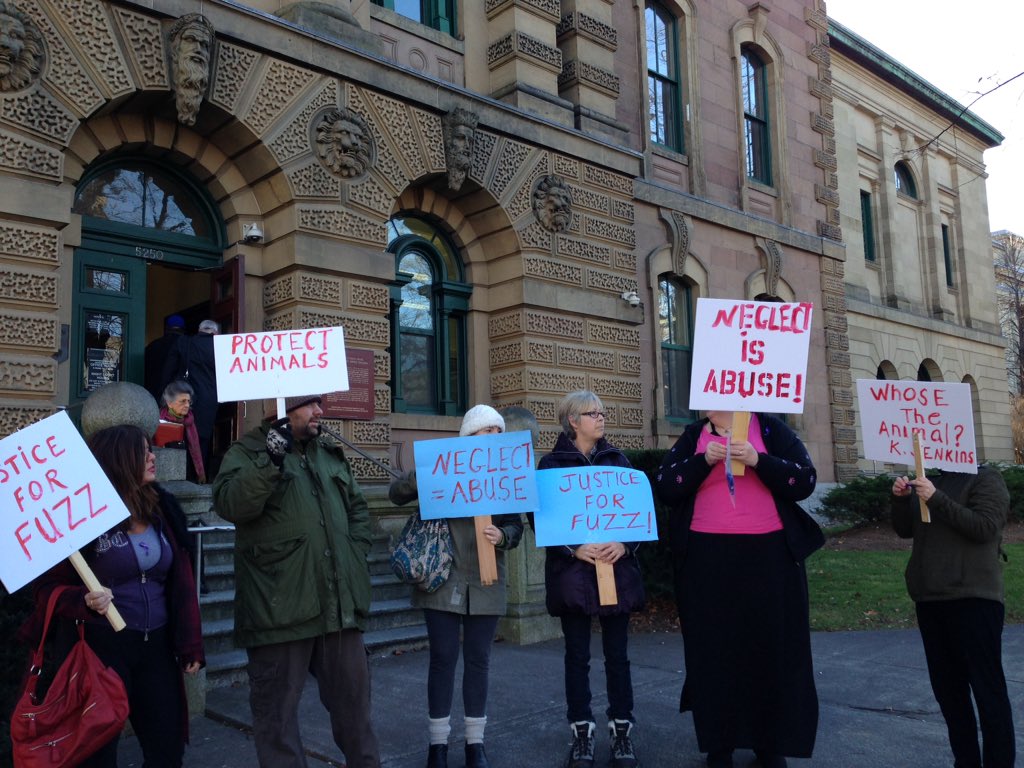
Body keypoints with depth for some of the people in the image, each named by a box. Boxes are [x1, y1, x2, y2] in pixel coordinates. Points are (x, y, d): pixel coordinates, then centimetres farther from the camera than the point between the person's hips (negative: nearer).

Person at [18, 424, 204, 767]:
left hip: (157, 645, 5)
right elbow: (48, 587, -9)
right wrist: (84, 600, -29)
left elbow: (181, 584, 6)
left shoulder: (163, 510, 5)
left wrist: (190, 645, 3)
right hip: (103, 646, -5)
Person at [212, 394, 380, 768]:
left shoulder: (332, 455, 16)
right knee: (277, 705, 6)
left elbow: (358, 508, 24)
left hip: (339, 604, 6)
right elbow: (229, 504, -20)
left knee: (353, 694, 17)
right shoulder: (247, 452, -2)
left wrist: (356, 554, 11)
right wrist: (272, 461, -29)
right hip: (281, 607, -5)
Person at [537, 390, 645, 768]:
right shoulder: (552, 464, 1)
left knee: (617, 653, 7)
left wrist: (625, 544, -11)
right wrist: (574, 549, -17)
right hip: (572, 572, -2)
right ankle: (582, 732, 17)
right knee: (577, 655, 5)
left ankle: (622, 730, 18)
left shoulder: (618, 460, 10)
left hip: (617, 569, 2)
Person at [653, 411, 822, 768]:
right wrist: (704, 460, -14)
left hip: (769, 555, -1)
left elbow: (805, 480, -4)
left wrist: (758, 460, -18)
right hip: (707, 559, 1)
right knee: (714, 649, 4)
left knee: (772, 646, 4)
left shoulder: (772, 429, 4)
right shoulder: (693, 436, 9)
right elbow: (665, 488, 0)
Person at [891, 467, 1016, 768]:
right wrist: (901, 499, -4)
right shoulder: (932, 481, 16)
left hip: (972, 598, -7)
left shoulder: (986, 478, -3)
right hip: (930, 599, 7)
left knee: (987, 687, -3)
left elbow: (985, 528, -17)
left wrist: (937, 500, -24)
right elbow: (906, 530, 13)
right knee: (947, 687, 12)